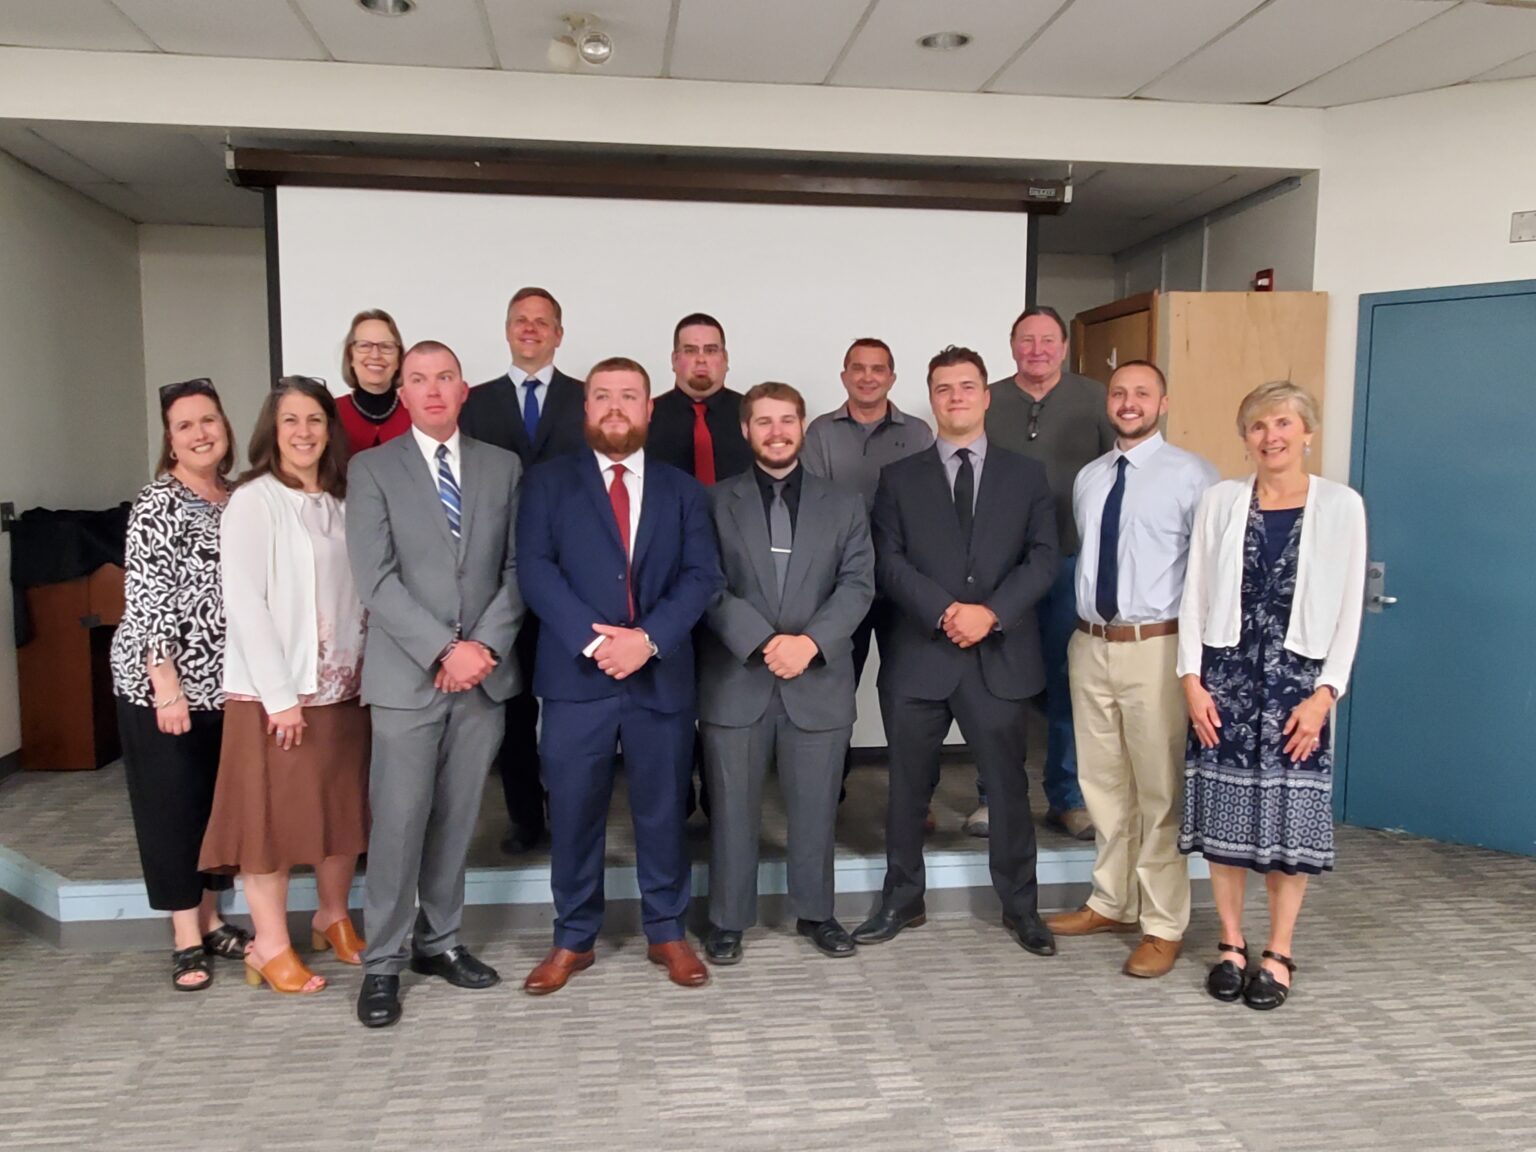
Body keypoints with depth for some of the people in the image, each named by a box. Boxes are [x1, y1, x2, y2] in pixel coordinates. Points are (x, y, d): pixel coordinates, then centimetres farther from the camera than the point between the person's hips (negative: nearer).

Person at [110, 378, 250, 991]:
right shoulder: (159, 502, -11)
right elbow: (145, 597, -16)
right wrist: (166, 683, -20)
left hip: (223, 682, 6)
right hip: (160, 682, -6)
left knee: (220, 800, 13)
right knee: (172, 803, 3)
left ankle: (210, 919, 27)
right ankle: (186, 939, 13)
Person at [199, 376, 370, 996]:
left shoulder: (340, 503, 10)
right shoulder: (253, 501, -7)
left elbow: (355, 594, 10)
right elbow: (245, 603, -13)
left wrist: (363, 666, 0)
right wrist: (281, 696, -16)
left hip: (342, 685, 6)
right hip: (273, 692, -6)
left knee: (344, 808, 12)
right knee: (272, 814, 2)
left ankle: (333, 917, 30)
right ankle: (270, 946, 15)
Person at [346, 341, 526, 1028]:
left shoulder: (503, 467, 9)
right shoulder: (372, 470, 1)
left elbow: (517, 568, 5)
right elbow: (377, 580, -8)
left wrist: (486, 645, -9)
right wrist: (444, 651, -15)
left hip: (484, 673, 3)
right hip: (406, 676, -3)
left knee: (457, 819, 11)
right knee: (398, 823, 0)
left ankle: (440, 941, 26)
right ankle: (382, 964, 14)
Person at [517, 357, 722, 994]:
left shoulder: (682, 489, 11)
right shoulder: (548, 483, 7)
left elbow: (701, 575, 0)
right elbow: (536, 570, -4)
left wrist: (647, 638, -15)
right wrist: (594, 639, -16)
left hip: (662, 673, 1)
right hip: (574, 675, -1)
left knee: (662, 809, 10)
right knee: (573, 812, 6)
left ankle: (666, 931, 26)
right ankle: (573, 939, 22)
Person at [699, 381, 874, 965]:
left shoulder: (844, 505, 10)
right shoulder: (714, 502, 4)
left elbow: (858, 584, 0)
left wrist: (810, 642, -15)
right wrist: (764, 642, -17)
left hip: (819, 681, 2)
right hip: (735, 681, -1)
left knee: (816, 807, 11)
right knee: (733, 808, 7)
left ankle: (815, 912, 29)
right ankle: (728, 920, 22)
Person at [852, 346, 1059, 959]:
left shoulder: (1026, 476, 9)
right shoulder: (899, 478, 8)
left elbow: (1043, 558, 1)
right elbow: (888, 562, -2)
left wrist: (990, 612, -14)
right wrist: (945, 610, -16)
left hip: (999, 656, 0)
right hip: (918, 655, 0)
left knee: (1008, 785, 7)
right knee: (907, 786, 9)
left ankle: (1020, 906, 24)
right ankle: (902, 900, 25)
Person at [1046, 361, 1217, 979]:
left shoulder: (1190, 474, -6)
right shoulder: (1088, 478, 12)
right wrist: (1082, 628, 14)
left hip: (1155, 647, -6)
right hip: (1090, 644, 6)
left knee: (1159, 790, 1)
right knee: (1102, 782, 16)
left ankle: (1163, 926, 15)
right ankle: (1111, 902, 32)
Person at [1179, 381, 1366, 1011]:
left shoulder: (1341, 505, 0)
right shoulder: (1220, 500, 3)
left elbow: (1348, 609, -1)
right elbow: (1194, 596, 4)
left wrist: (1324, 694, -8)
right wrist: (1192, 680, -3)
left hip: (1298, 680, -1)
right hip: (1225, 676, 1)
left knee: (1290, 818, 4)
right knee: (1224, 814, 7)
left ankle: (1279, 954, 20)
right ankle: (1231, 944, 23)